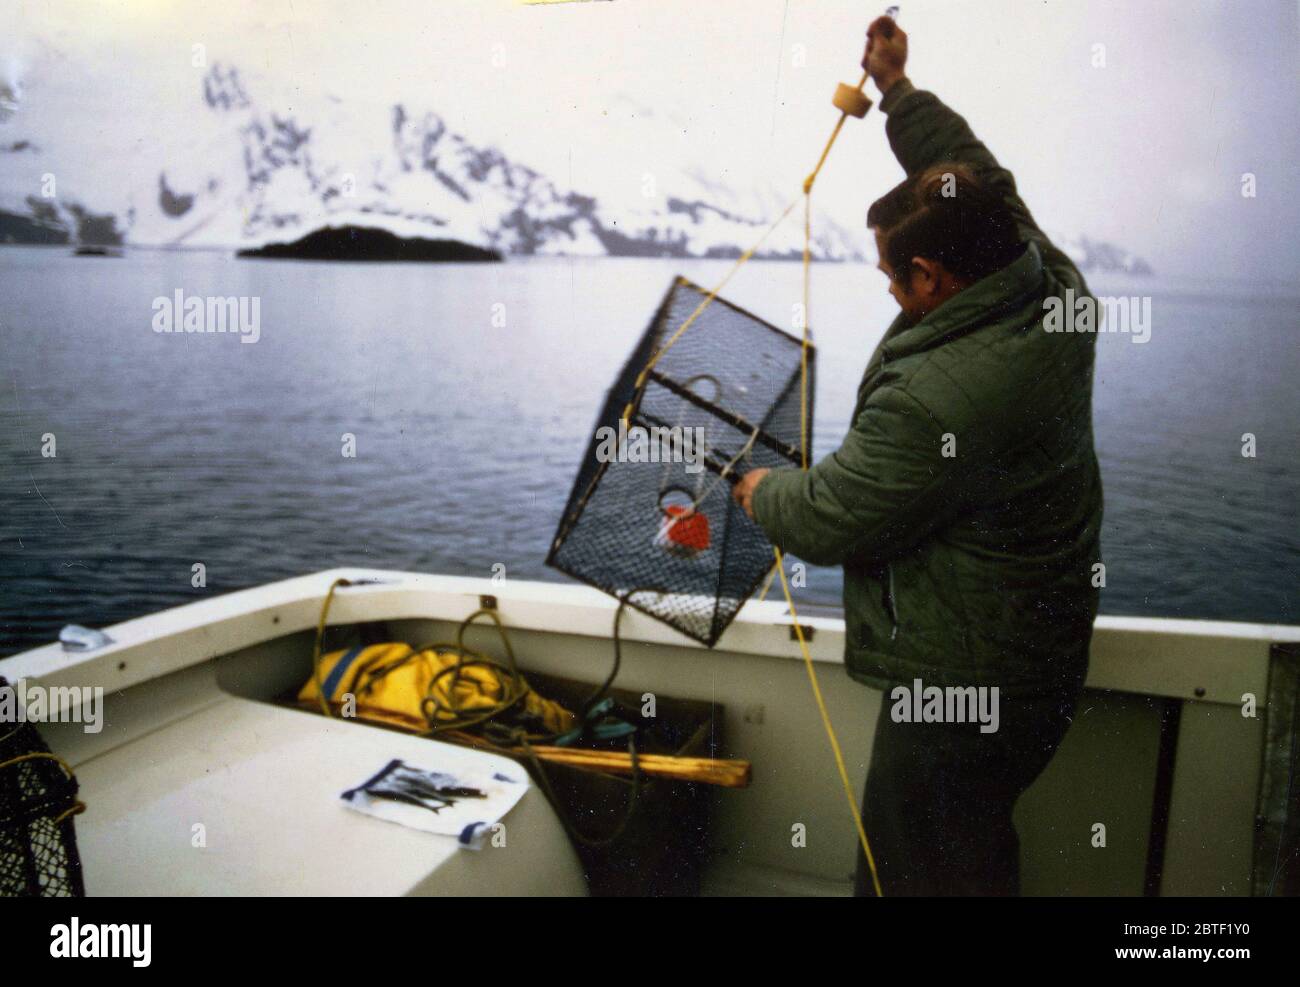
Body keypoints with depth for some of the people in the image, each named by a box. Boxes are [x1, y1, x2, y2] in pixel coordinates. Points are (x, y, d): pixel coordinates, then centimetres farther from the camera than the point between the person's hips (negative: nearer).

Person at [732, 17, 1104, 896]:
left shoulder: (936, 399, -32)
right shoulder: (1052, 285, -5)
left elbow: (824, 524, -19)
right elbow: (967, 171, 12)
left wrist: (761, 490, 2)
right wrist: (897, 87, 24)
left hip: (967, 675, -10)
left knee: (921, 864, 11)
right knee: (974, 842, 26)